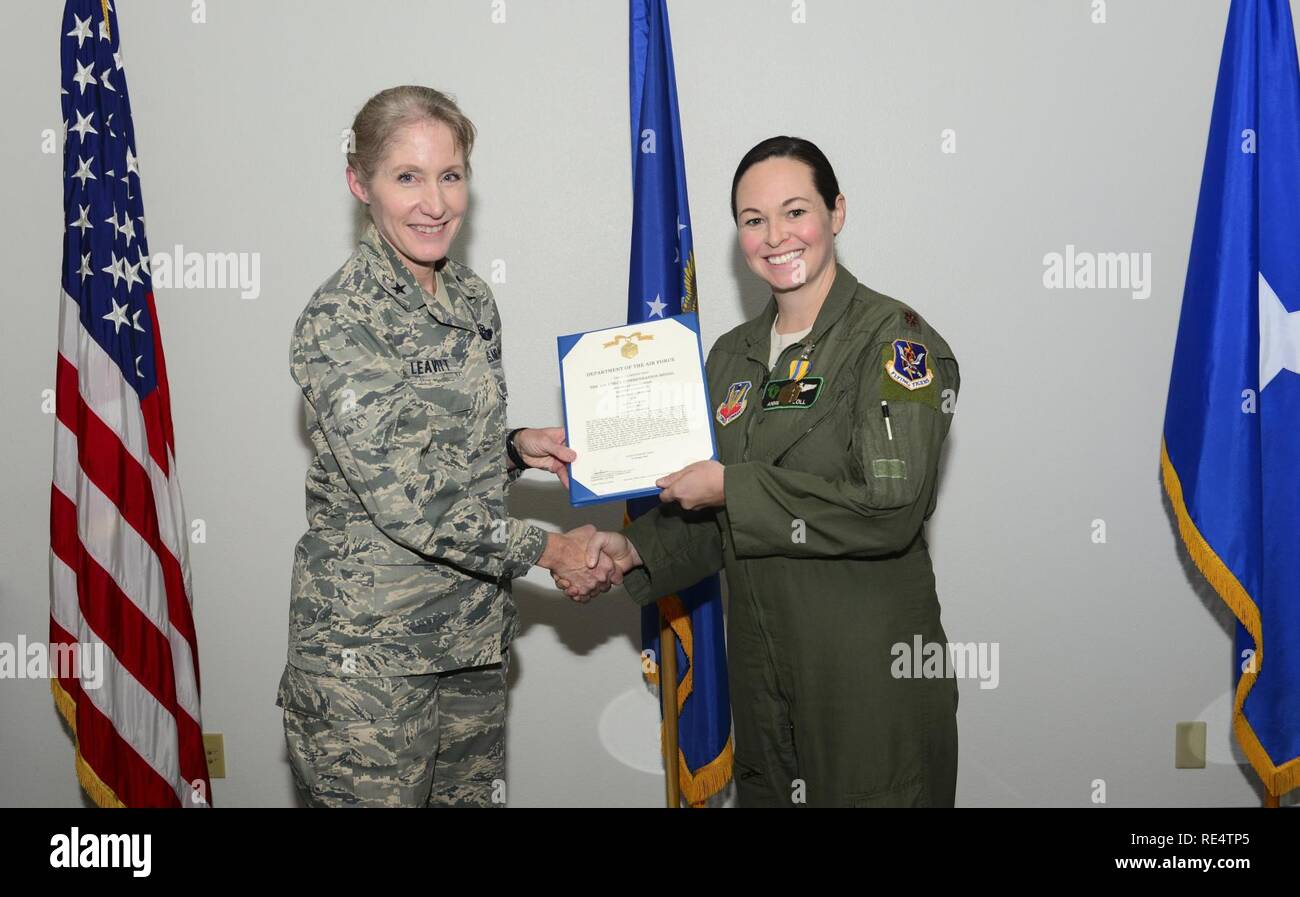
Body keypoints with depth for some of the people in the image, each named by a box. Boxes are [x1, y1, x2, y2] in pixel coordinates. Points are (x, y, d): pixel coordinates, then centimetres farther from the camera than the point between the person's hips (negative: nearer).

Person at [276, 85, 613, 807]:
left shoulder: (473, 299, 7)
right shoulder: (339, 321, -16)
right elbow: (403, 499, -21)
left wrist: (517, 449, -1)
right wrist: (548, 549, -14)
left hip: (474, 634, 7)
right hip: (372, 647, -7)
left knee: (477, 796, 15)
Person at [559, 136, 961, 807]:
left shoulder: (896, 339, -10)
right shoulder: (732, 355, 10)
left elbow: (889, 511, -22)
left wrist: (731, 487, -17)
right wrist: (634, 551, -1)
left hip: (871, 681, -6)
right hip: (761, 675, 6)